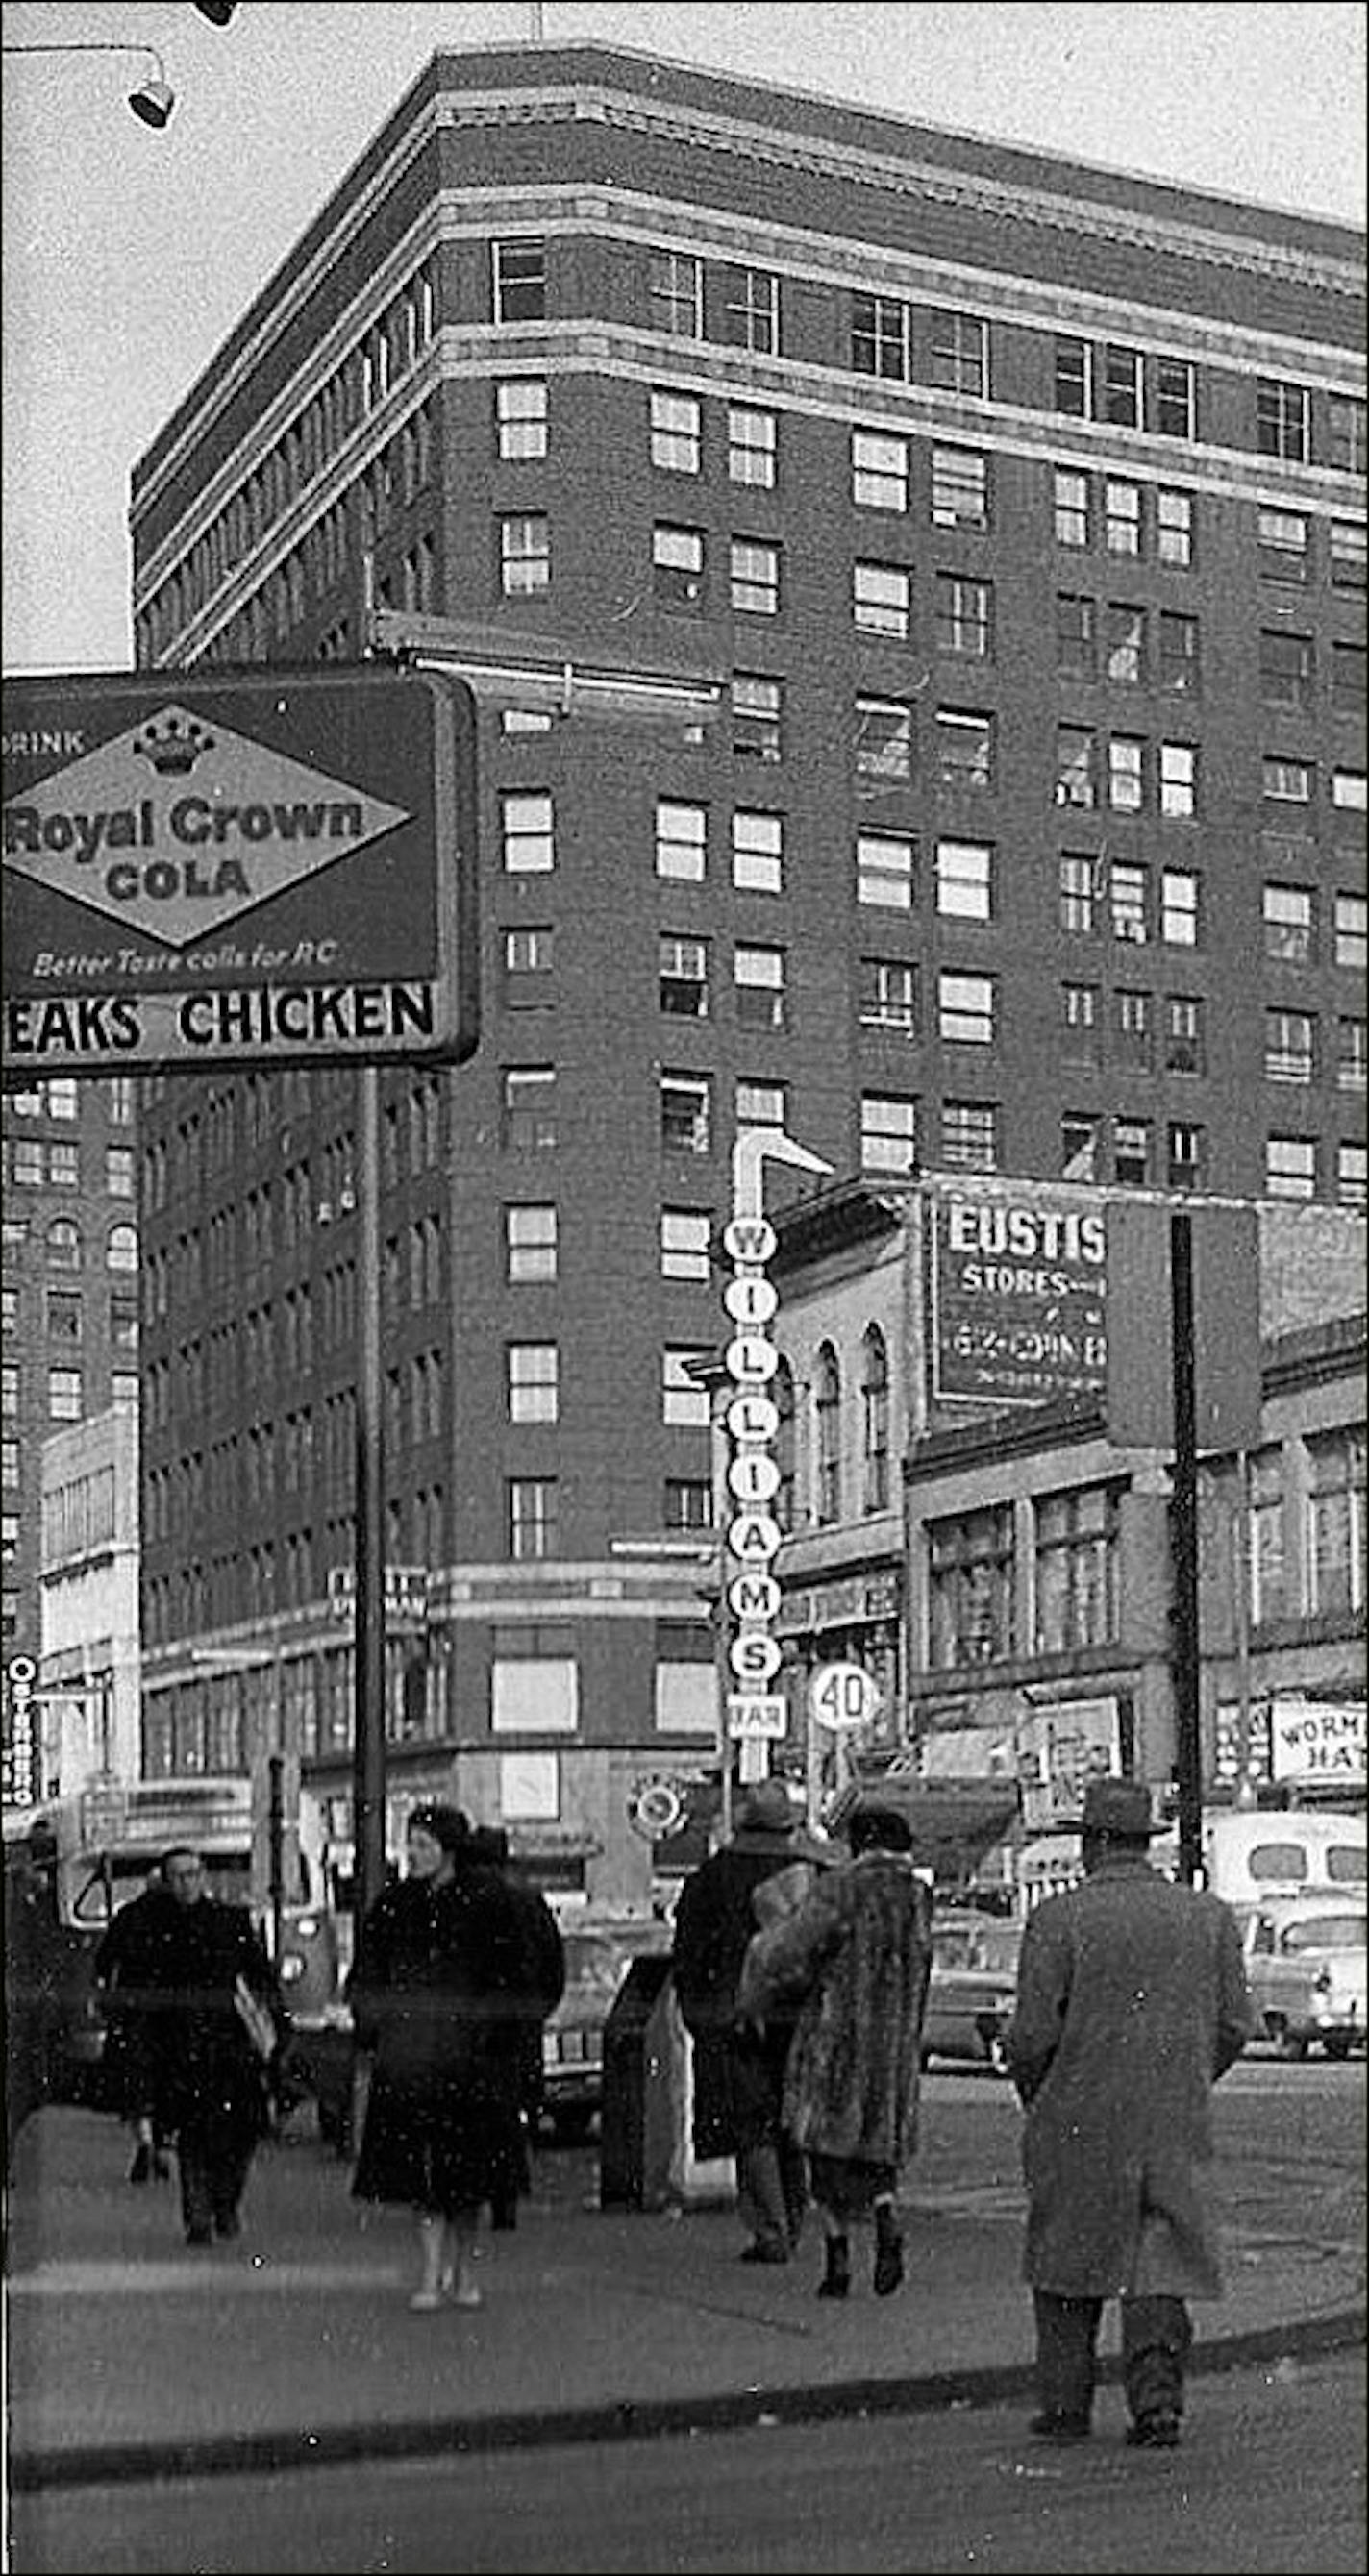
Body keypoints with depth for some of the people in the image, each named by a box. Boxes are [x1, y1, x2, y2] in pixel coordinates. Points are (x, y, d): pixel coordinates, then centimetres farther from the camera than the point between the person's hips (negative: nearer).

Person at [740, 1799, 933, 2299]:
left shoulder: (842, 1888, -13)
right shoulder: (918, 1894, 5)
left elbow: (790, 1956, -16)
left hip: (838, 2037, -4)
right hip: (896, 2049, 5)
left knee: (831, 2150, 6)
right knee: (876, 2149, 15)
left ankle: (837, 2262, 6)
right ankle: (887, 2225, -10)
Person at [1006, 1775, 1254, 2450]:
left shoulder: (1058, 1918, -10)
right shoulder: (1209, 1916, 1)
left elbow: (1033, 2034, -10)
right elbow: (1233, 2026, 4)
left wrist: (1037, 2102, 8)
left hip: (1079, 2123, -2)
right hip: (1177, 2127, 2)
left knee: (1070, 2265, 14)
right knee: (1161, 2264, 9)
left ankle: (1065, 2404, 18)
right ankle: (1157, 2398, -4)